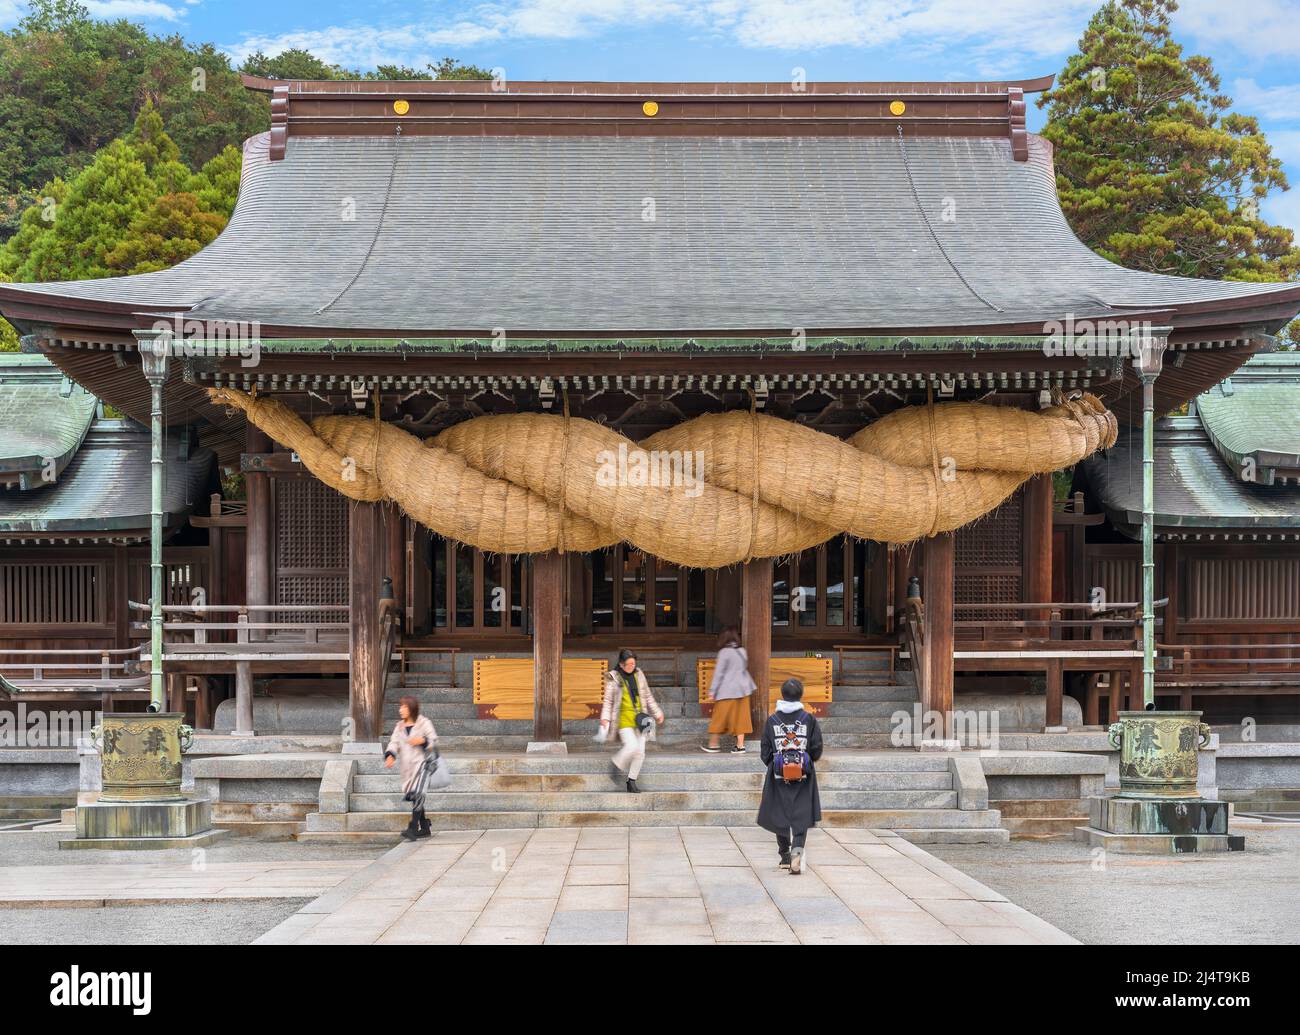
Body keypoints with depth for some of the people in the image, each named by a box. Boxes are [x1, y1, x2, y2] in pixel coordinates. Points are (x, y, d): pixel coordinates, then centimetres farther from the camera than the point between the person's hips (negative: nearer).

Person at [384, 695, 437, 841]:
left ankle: (413, 829, -24)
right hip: (407, 766, 7)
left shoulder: (424, 723, 0)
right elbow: (394, 742, 8)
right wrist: (390, 755, -11)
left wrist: (422, 741, -19)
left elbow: (434, 740, 0)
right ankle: (425, 827, 22)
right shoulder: (399, 726, 16)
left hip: (421, 762, -7)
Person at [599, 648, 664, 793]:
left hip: (639, 717, 5)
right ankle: (616, 766, 4)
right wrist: (605, 718, -13)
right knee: (631, 746, -22)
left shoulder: (639, 675, 10)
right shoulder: (613, 677, -2)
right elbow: (608, 700, -2)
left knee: (640, 751, -1)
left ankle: (631, 782, 11)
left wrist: (657, 713, 17)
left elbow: (648, 696, 19)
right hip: (623, 718, -5)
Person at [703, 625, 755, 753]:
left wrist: (712, 691, -9)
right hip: (742, 689, 6)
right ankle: (740, 745, 5)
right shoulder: (742, 651, 7)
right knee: (740, 717, 7)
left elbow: (718, 673, -11)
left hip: (727, 691, -6)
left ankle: (713, 744, 12)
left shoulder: (724, 652, -11)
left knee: (720, 717, 5)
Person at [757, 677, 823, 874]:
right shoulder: (809, 719, -4)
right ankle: (797, 849, -23)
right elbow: (817, 750, -2)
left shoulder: (772, 720, -2)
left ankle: (785, 856, 23)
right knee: (801, 816, 1)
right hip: (803, 777, -1)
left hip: (778, 776, 1)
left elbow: (765, 753, 1)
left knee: (779, 815, 15)